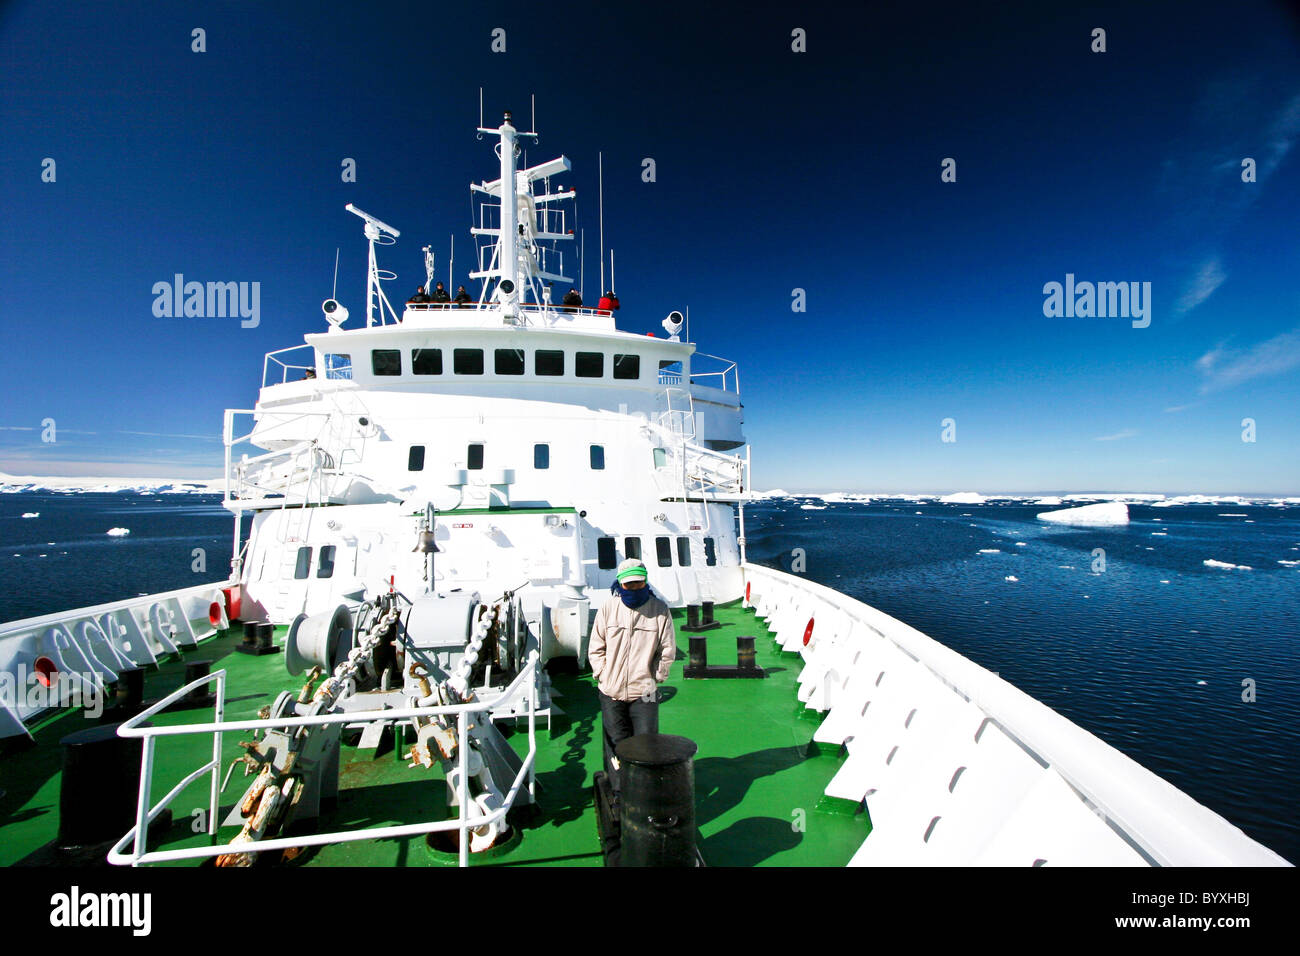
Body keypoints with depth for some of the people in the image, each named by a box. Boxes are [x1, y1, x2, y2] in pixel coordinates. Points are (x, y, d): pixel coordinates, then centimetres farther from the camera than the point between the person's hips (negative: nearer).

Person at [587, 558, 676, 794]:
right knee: (616, 745, 10)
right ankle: (619, 792, 27)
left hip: (644, 693, -1)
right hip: (611, 693, 2)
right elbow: (596, 648, 7)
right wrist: (604, 676, 0)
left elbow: (668, 650, 4)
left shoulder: (660, 609, -3)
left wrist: (655, 677, 1)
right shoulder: (609, 608, 1)